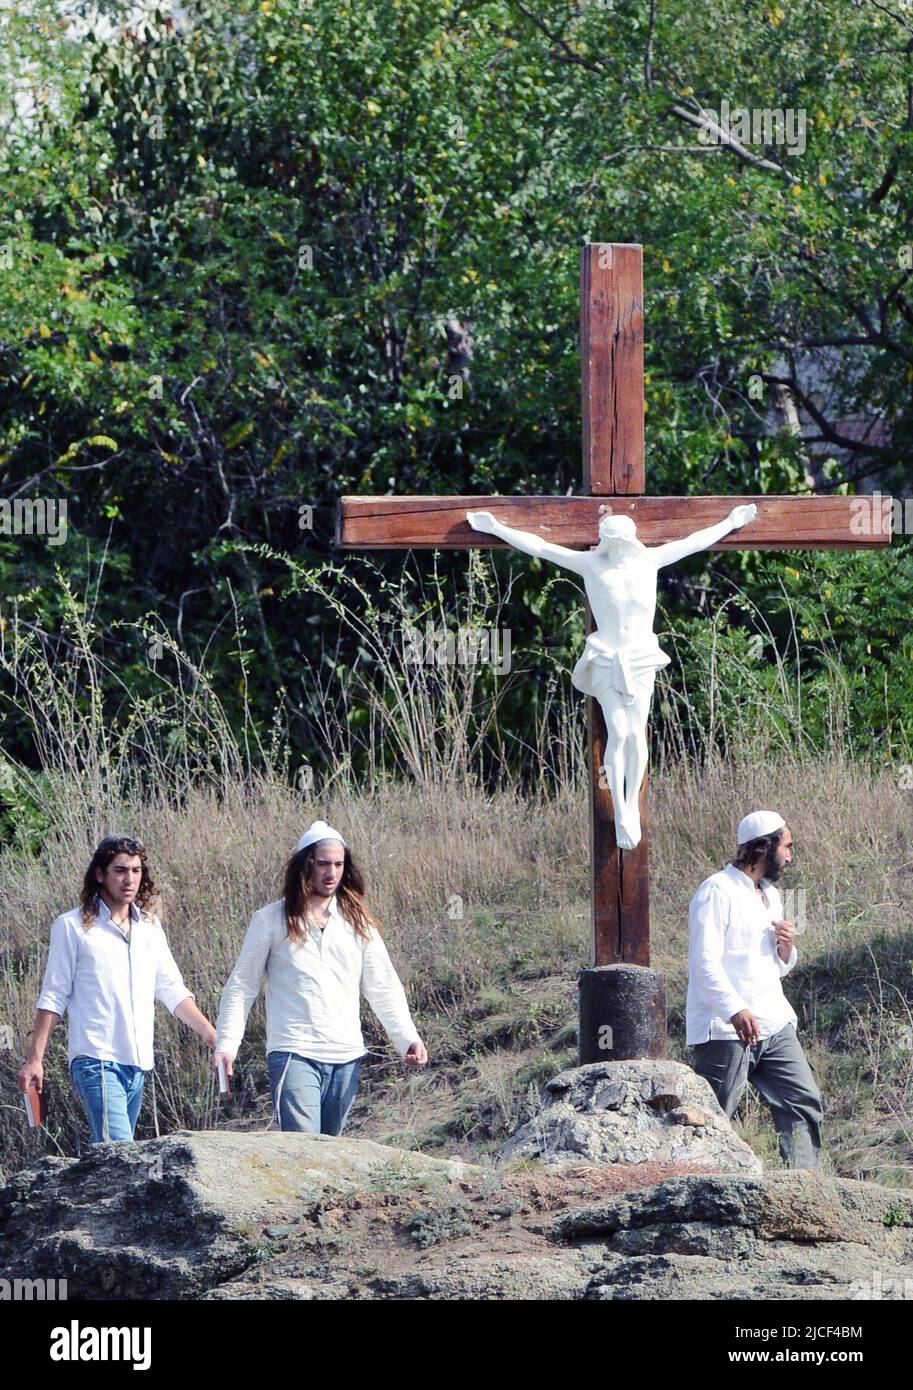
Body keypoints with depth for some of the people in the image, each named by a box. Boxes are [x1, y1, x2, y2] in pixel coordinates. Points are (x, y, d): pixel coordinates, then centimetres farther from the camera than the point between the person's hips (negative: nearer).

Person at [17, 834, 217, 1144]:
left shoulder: (150, 927, 15)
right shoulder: (73, 927, 0)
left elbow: (172, 991, 17)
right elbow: (53, 997, 1)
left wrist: (212, 1035, 6)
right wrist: (35, 1059, -4)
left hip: (138, 1064, 6)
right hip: (96, 1061, -6)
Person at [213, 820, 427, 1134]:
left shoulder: (357, 922, 12)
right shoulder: (272, 920, 3)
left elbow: (383, 987, 12)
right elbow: (241, 987, 5)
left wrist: (407, 1038, -2)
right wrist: (227, 1043, -6)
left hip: (347, 1058, 4)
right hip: (293, 1056, -4)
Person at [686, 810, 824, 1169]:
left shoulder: (770, 895, 19)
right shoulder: (717, 892, -9)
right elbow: (706, 961, -19)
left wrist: (786, 947, 3)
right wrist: (736, 1010, -32)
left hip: (774, 1027, 9)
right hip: (725, 1030, -9)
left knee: (804, 1103, 4)